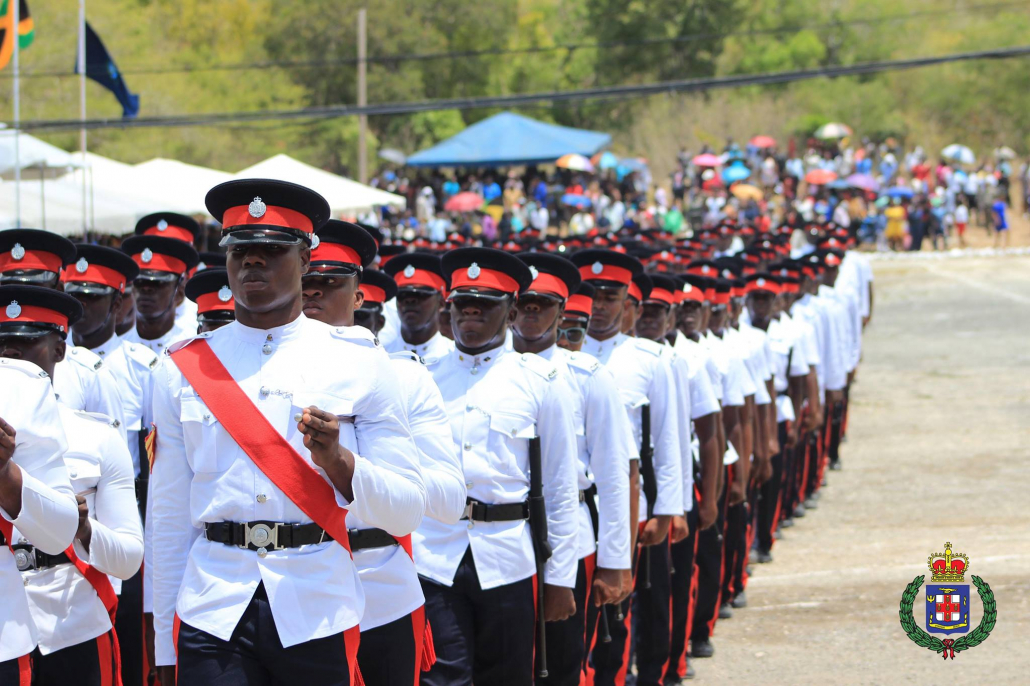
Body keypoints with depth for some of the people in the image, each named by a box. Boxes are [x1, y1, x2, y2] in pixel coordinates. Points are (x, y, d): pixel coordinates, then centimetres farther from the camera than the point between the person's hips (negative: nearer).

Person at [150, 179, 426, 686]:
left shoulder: (360, 362, 5)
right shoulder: (182, 370, 8)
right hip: (213, 616, 1)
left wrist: (338, 460, -16)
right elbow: (168, 520, 9)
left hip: (319, 616, -1)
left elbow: (407, 512, 2)